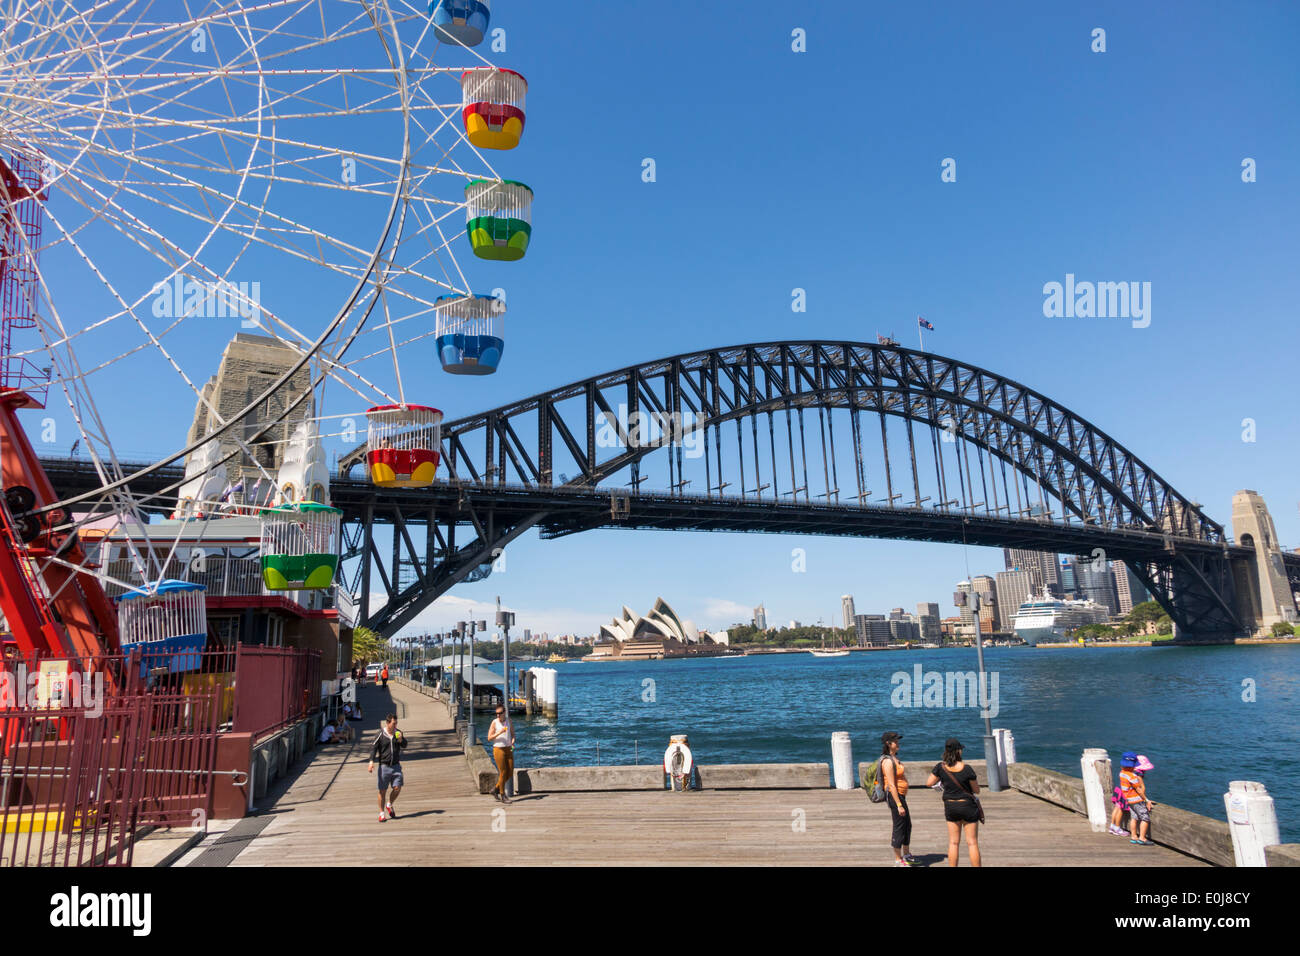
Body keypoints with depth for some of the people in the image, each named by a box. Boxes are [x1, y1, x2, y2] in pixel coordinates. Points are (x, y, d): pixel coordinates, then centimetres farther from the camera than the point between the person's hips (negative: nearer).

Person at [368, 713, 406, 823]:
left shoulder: (398, 733, 3)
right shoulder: (381, 734, -7)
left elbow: (405, 745, 5)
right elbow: (373, 748, -7)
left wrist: (401, 739, -17)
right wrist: (371, 762, -18)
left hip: (396, 765, 3)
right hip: (384, 766, -3)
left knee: (397, 788, -4)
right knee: (382, 790, 2)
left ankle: (389, 805, 23)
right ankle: (382, 813, 16)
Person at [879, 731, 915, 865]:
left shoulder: (894, 758, 11)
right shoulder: (888, 761, -21)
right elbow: (891, 785, -23)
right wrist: (899, 805, -23)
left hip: (900, 795, 10)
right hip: (894, 795, -10)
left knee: (907, 825, 20)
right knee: (899, 826, 0)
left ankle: (906, 854, 35)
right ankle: (898, 860, 12)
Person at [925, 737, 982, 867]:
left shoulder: (941, 767, -11)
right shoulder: (966, 769, -18)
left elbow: (928, 783, -2)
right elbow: (977, 790, -7)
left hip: (950, 806, 3)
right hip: (968, 805, -3)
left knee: (953, 843, 13)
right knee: (972, 843, 6)